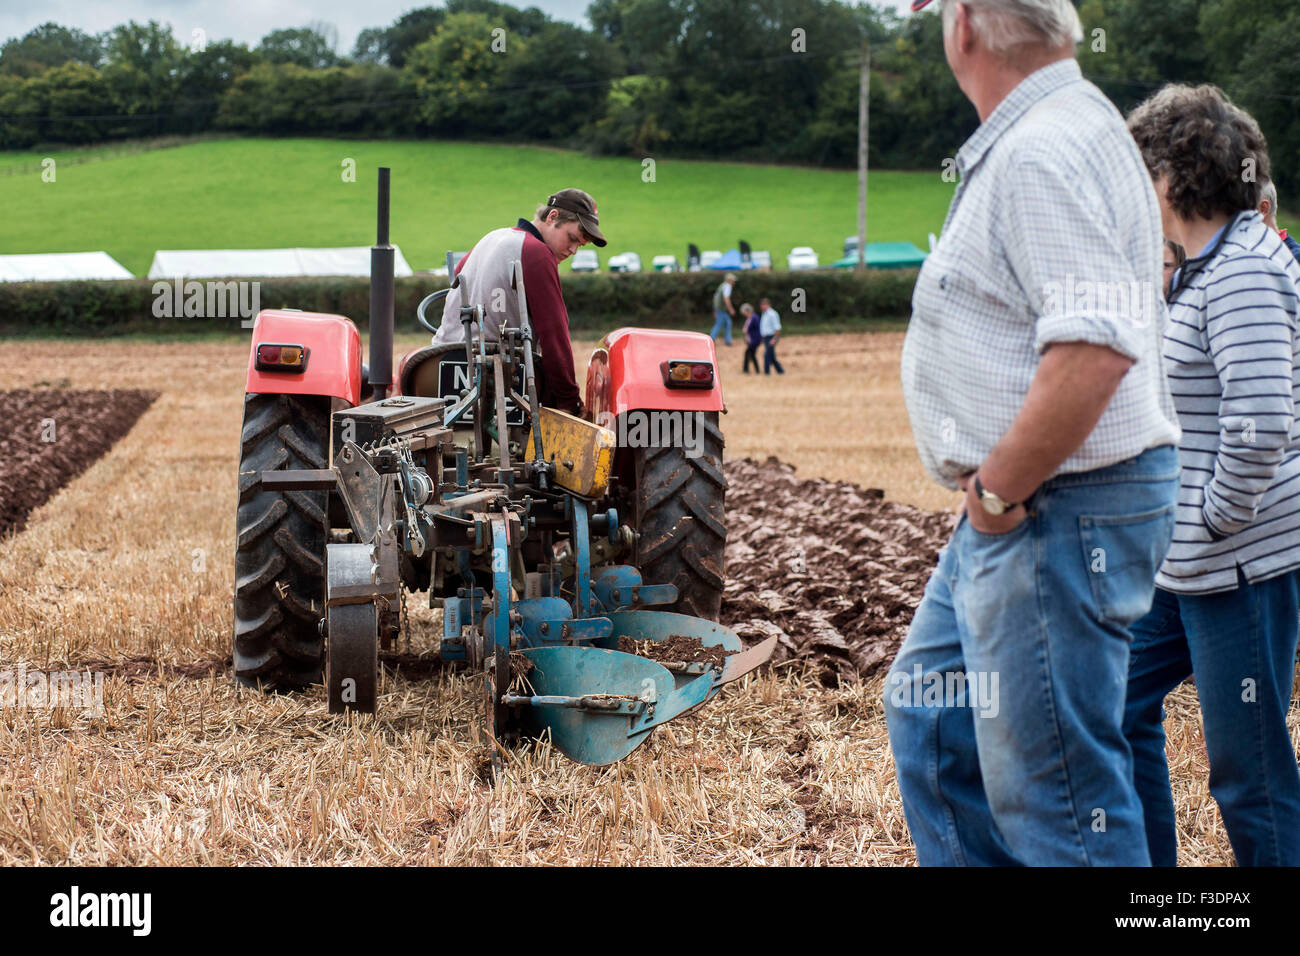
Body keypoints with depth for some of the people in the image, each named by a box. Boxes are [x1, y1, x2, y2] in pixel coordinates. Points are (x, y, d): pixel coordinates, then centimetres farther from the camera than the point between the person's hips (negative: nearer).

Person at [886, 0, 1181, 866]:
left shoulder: (1041, 154, -20)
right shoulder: (1059, 129, 14)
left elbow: (1094, 349, -32)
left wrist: (998, 490, -20)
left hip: (1058, 515, -11)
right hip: (1020, 510, 11)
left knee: (1057, 787, -3)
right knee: (930, 712, 21)